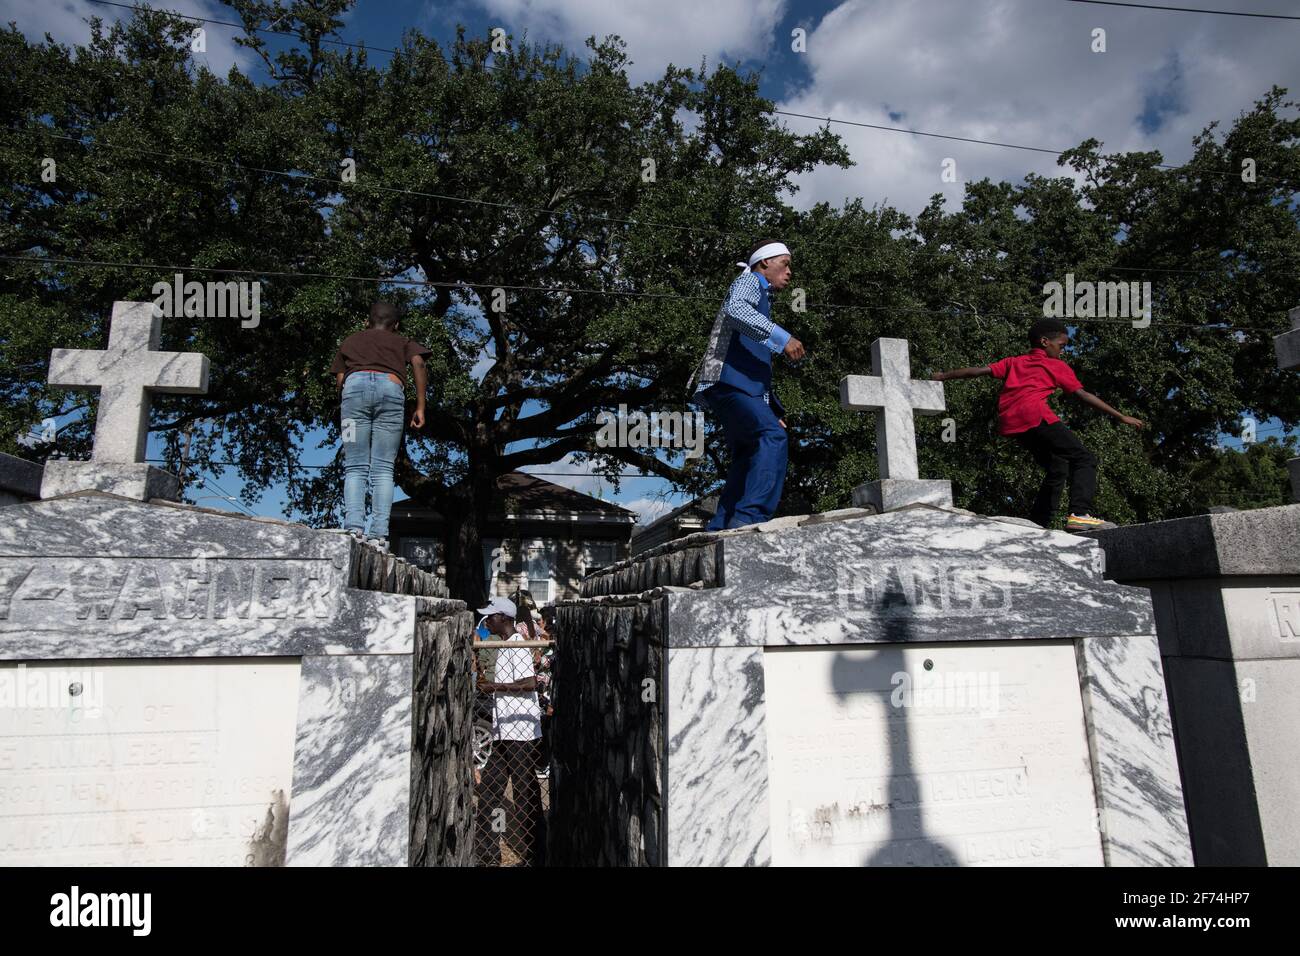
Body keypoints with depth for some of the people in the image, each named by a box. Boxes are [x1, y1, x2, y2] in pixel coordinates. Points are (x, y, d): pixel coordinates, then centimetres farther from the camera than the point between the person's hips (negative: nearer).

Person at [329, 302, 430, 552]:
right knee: (383, 469, -2)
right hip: (391, 386, 0)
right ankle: (379, 534, -14)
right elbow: (418, 364, 9)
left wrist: (350, 400, 35)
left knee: (355, 467, 1)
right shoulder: (402, 341, 31)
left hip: (356, 384, 1)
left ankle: (353, 527, -18)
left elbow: (340, 379, 21)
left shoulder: (351, 340, 35)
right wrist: (420, 407, 7)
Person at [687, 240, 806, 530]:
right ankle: (749, 517, -39)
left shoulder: (760, 299, 37)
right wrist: (781, 338, -23)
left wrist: (772, 409, 25)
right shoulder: (749, 282, 9)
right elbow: (735, 310, -18)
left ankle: (718, 532, -2)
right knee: (772, 437, -28)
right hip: (730, 382, -10)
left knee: (746, 464, 2)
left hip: (744, 389, 10)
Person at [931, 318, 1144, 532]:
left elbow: (979, 370, 20)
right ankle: (1079, 514, -21)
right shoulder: (1057, 366, 17)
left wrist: (943, 376, 26)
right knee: (1084, 459, 0)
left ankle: (1037, 524, 17)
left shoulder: (1013, 362, 29)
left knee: (1057, 469, 20)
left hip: (1009, 424, 6)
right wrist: (1121, 417, 14)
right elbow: (1083, 395, 12)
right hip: (1034, 415, -6)